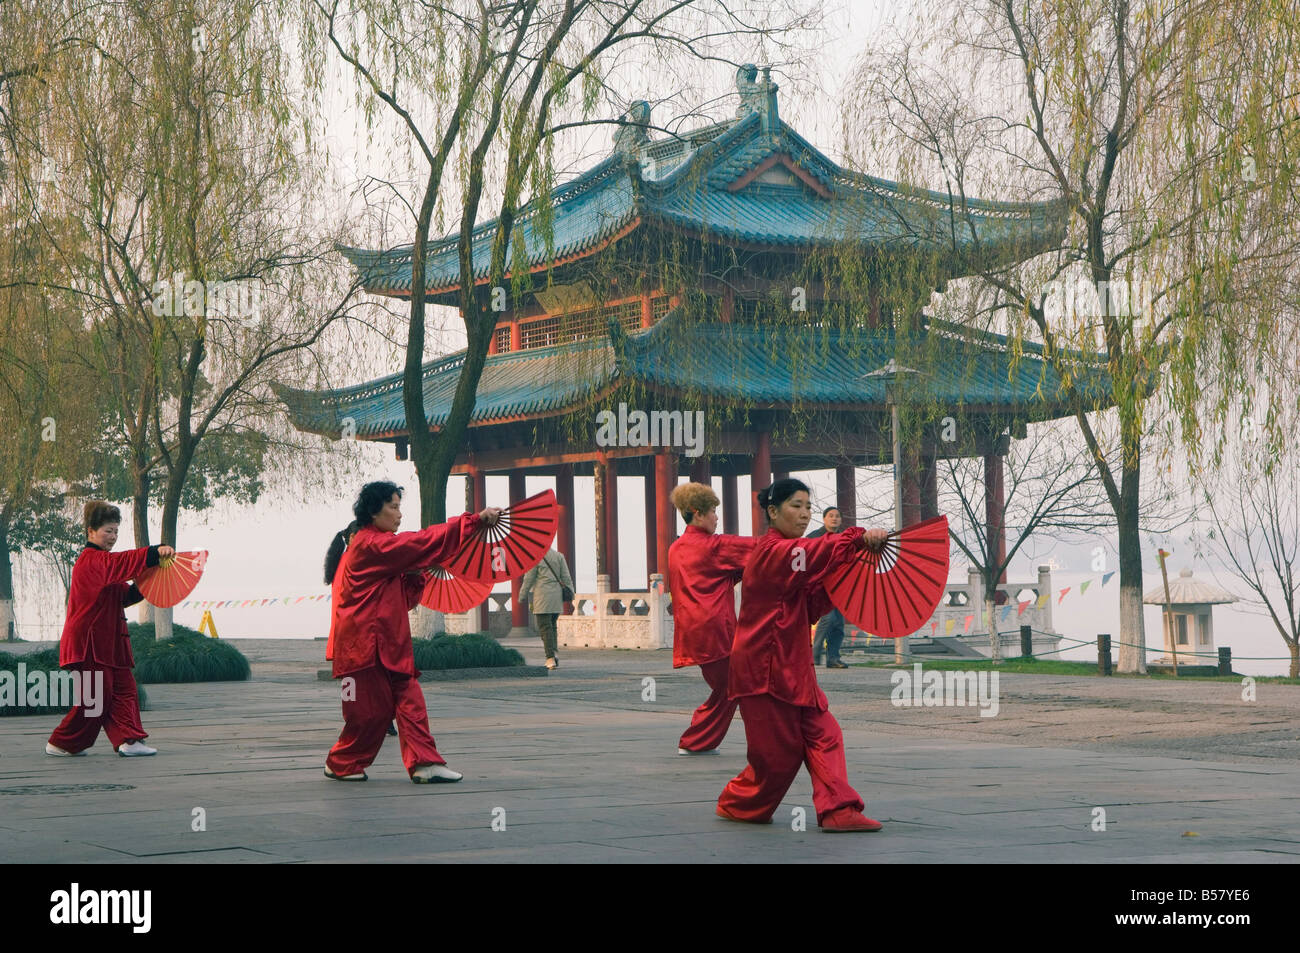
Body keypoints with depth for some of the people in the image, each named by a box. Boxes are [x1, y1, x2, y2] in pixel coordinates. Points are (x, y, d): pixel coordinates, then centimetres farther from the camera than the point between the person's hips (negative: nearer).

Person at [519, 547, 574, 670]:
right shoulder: (558, 556, 9)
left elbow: (529, 578, -5)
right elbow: (566, 577, 8)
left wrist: (522, 596, 3)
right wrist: (570, 593, 11)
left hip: (542, 596, -5)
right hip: (557, 596, 5)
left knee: (545, 627, -5)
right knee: (551, 626, 16)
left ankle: (550, 657, -14)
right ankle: (553, 653, 2)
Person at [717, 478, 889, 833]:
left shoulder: (788, 554, 17)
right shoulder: (773, 552, -13)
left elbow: (811, 608, 12)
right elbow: (817, 552, -32)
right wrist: (860, 537, -41)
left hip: (791, 665, 10)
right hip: (766, 666, -10)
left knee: (823, 734, -2)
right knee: (780, 751, -2)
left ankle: (838, 810, -8)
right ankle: (737, 804, 18)